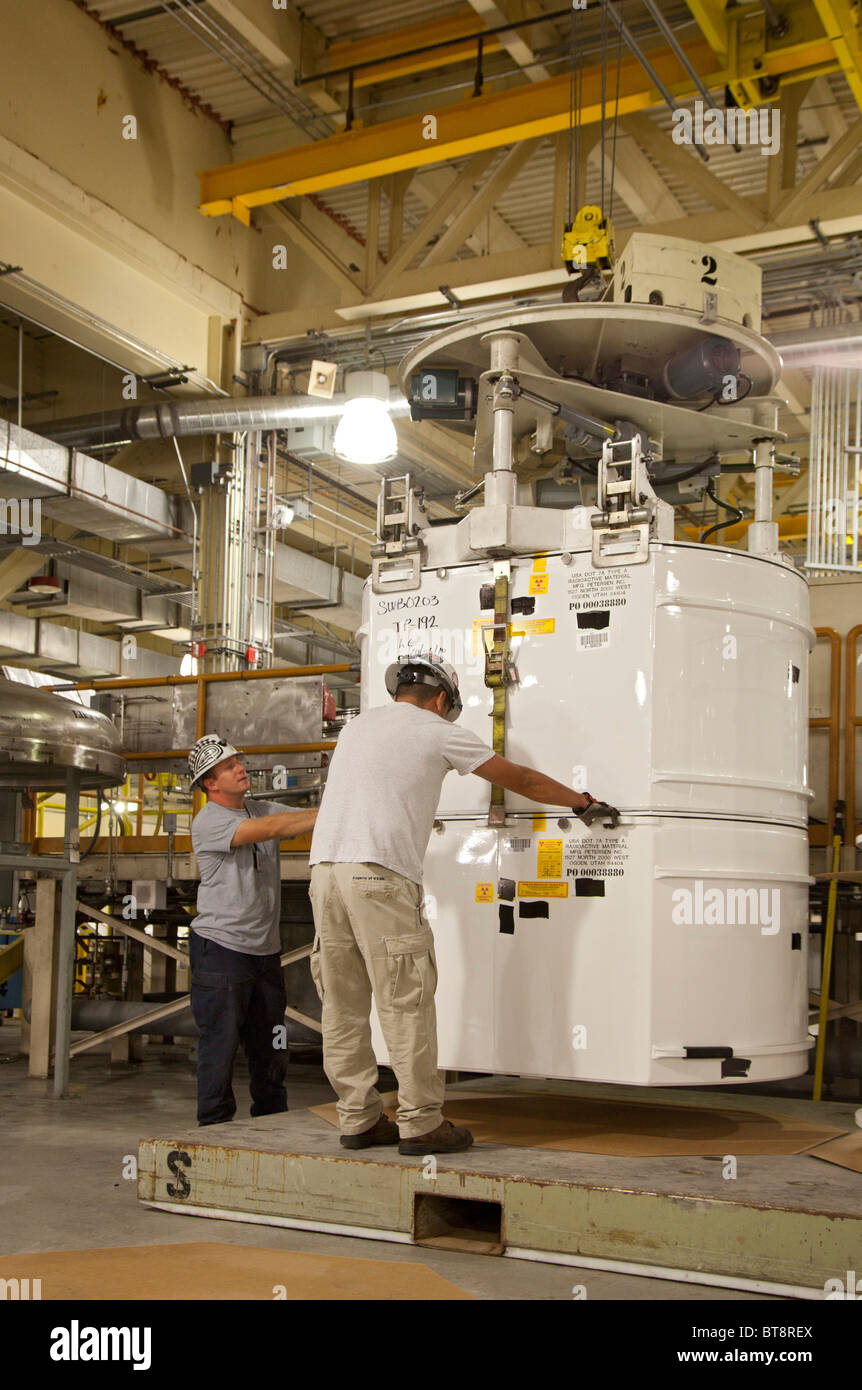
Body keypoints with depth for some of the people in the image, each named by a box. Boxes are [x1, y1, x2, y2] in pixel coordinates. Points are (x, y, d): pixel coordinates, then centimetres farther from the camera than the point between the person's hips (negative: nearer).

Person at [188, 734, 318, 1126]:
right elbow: (271, 829, -21)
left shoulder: (263, 809, 13)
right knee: (221, 1042, -3)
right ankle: (215, 1126, 9)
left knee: (270, 1047, 11)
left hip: (265, 949, 6)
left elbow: (306, 820, 3)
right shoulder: (208, 822, -9)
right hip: (221, 949, -6)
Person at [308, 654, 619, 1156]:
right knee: (406, 1002, -1)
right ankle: (421, 1124, 3)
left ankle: (359, 1119, 16)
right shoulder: (438, 732, 7)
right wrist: (585, 802, 25)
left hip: (325, 866, 7)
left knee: (344, 1006, 9)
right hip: (380, 874, -7)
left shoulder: (358, 725, 24)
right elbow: (521, 780, 13)